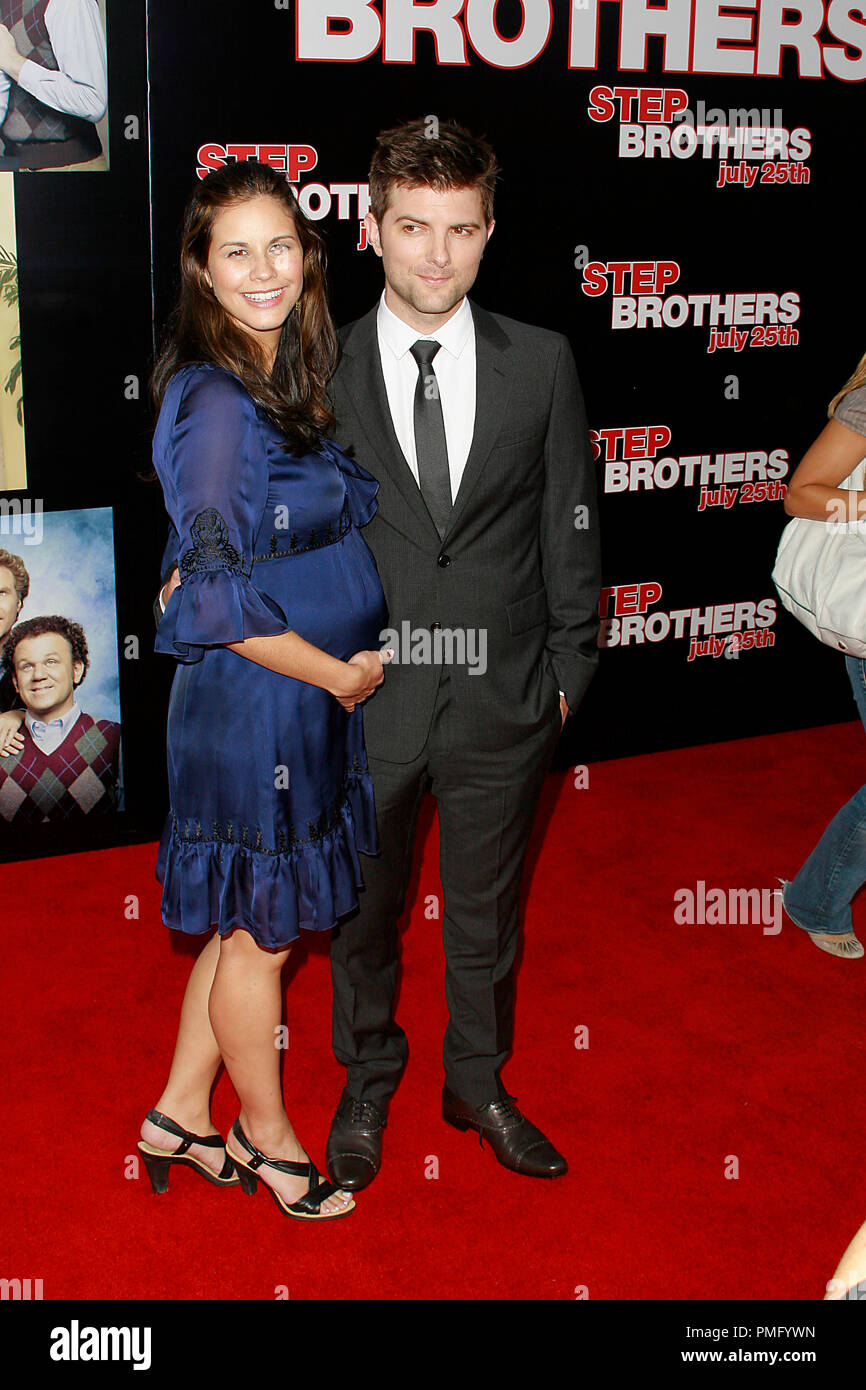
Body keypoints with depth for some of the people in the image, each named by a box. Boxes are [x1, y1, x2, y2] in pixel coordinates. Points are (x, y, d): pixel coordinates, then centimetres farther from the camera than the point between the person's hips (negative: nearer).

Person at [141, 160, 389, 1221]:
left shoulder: (287, 380, 8)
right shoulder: (213, 402, -20)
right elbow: (218, 601, -23)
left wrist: (350, 669, 6)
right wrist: (341, 675, -13)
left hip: (309, 698, 9)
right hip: (255, 704, -9)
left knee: (251, 921, 19)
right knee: (262, 931, 10)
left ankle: (179, 1116, 36)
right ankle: (265, 1133, 32)